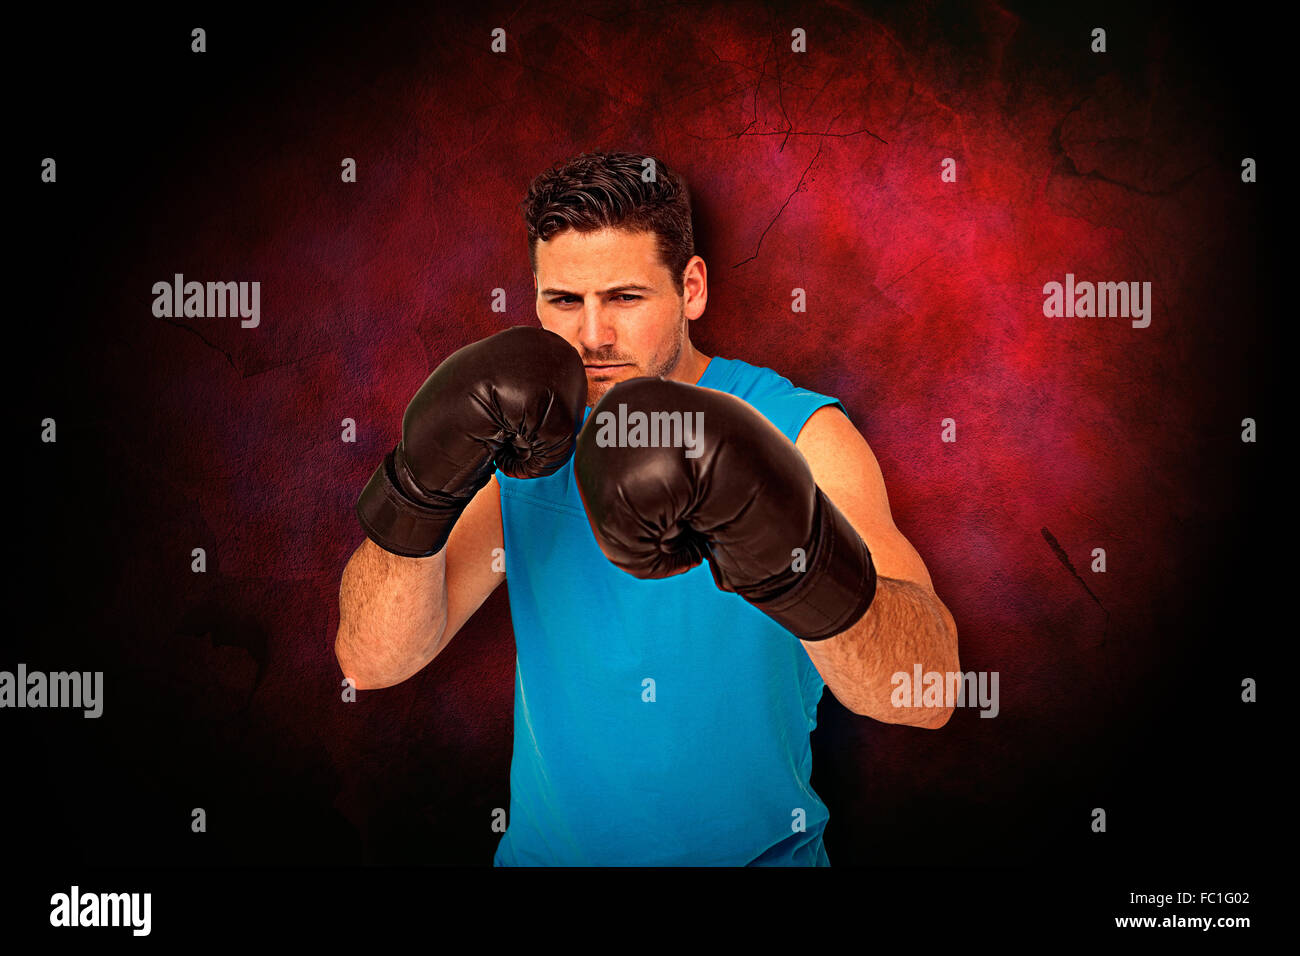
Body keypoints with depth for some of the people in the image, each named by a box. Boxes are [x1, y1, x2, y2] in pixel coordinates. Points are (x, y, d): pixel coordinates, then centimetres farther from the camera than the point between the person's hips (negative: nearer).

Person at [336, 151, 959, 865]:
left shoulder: (797, 434, -12)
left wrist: (797, 555, -45)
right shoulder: (517, 442, -1)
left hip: (755, 848, -4)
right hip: (546, 847, 4)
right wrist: (418, 492, -27)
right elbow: (371, 663, -9)